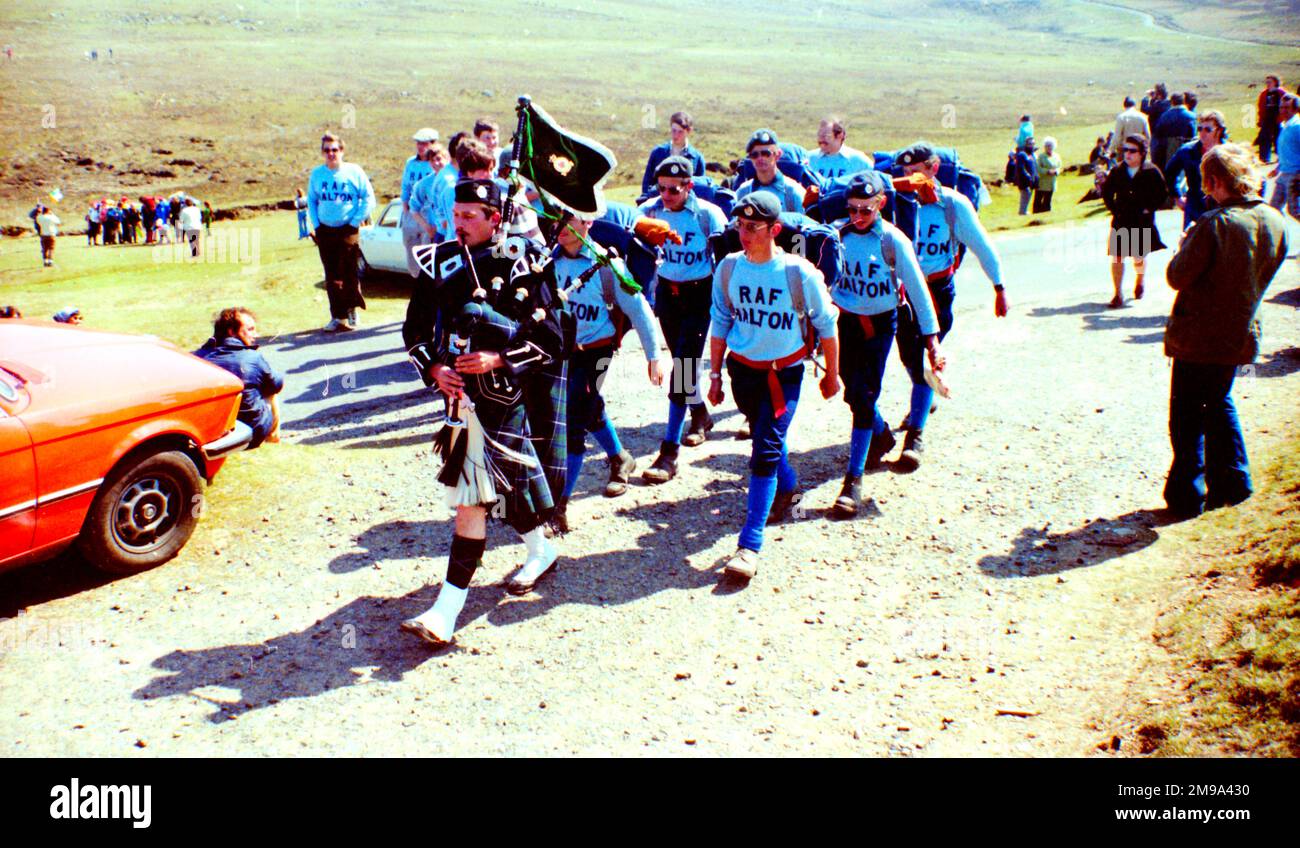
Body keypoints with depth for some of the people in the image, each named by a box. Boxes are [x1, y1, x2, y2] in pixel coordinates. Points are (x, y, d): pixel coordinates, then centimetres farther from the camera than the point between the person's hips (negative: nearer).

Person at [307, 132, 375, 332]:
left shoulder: (354, 171, -2)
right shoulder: (317, 174, 8)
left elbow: (368, 198, -1)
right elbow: (311, 200, 16)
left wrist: (355, 222, -7)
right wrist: (316, 225, 5)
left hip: (348, 231, -3)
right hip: (325, 231, 3)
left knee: (349, 274, -3)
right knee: (332, 277, 3)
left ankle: (351, 313, 12)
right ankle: (337, 317, 7)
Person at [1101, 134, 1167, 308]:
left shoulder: (1151, 172, -5)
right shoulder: (1117, 171, 1)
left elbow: (1162, 194, 3)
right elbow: (1106, 192, 13)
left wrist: (1149, 209, -6)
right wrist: (1114, 209, 3)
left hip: (1142, 222, -1)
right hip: (1121, 222, 1)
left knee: (1139, 257, 11)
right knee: (1117, 257, -5)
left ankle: (1139, 284, 39)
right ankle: (1118, 294, 2)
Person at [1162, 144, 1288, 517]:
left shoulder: (1214, 224, -22)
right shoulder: (1275, 220, -1)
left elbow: (1178, 276, -18)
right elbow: (1264, 273, 12)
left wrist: (1186, 244, 0)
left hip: (1198, 337, -7)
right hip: (1239, 335, 7)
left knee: (1187, 415, 5)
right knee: (1219, 403, 25)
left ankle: (1187, 495, 10)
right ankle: (1232, 482, 28)